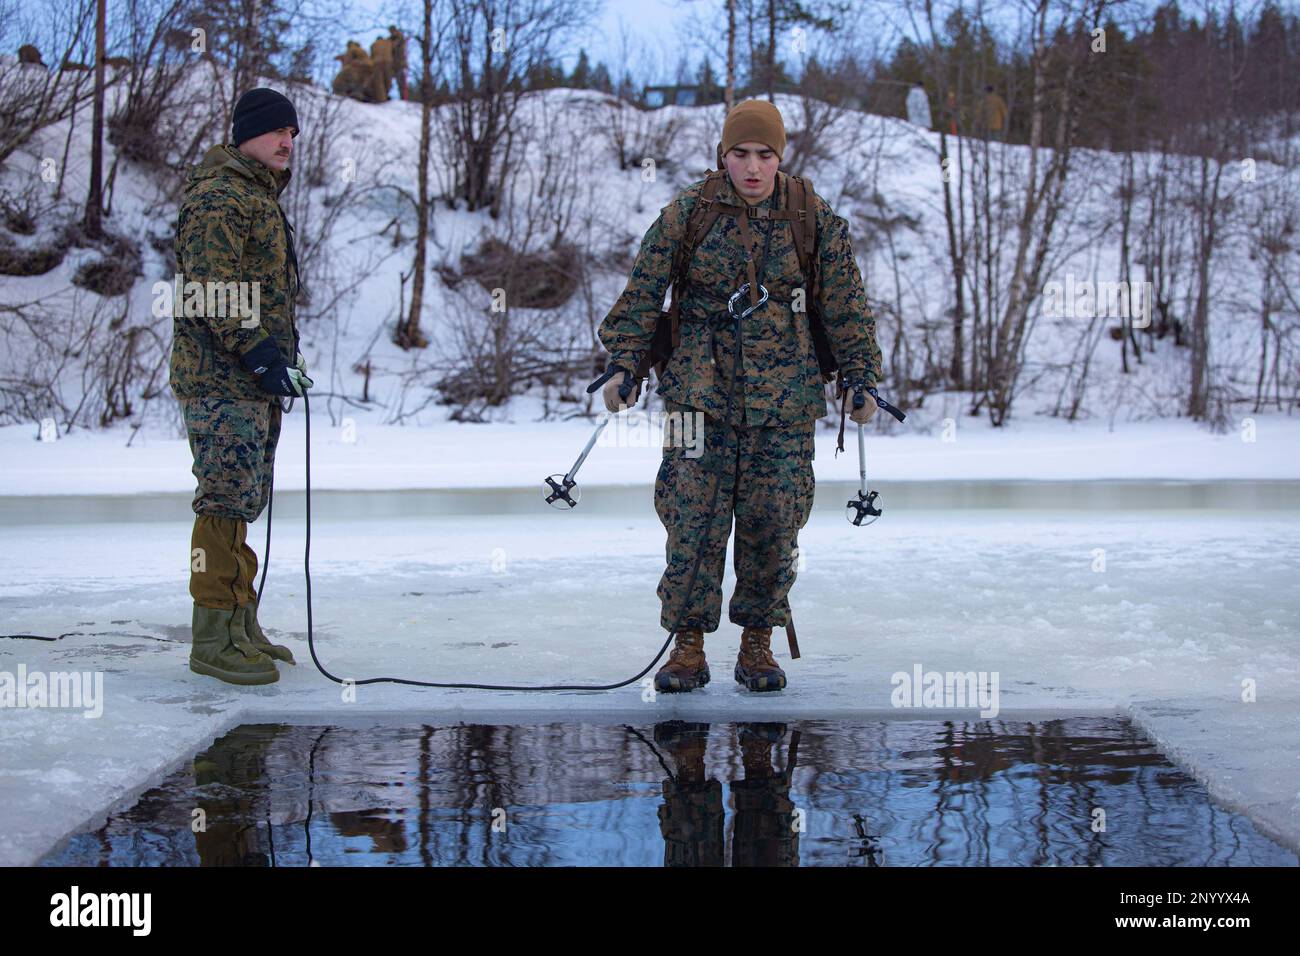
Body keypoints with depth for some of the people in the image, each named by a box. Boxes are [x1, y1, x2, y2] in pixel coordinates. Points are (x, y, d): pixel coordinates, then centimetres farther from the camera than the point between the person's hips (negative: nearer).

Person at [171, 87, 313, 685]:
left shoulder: (261, 197, 22)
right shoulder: (216, 198, -11)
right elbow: (215, 292, -20)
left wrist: (282, 355, 20)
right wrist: (259, 354, -23)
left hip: (254, 378, 10)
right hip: (221, 377, -10)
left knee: (244, 501, 13)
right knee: (227, 500, -10)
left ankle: (240, 624, 20)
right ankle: (214, 637, -6)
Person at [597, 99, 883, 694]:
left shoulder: (815, 220, 3)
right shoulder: (687, 213, 0)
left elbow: (845, 308, 9)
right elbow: (643, 294, 5)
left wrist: (860, 382, 9)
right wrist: (624, 367, 1)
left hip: (784, 398, 1)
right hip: (701, 389, -1)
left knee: (773, 522, 2)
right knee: (693, 518, -5)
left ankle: (757, 643, 17)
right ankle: (689, 644, 7)